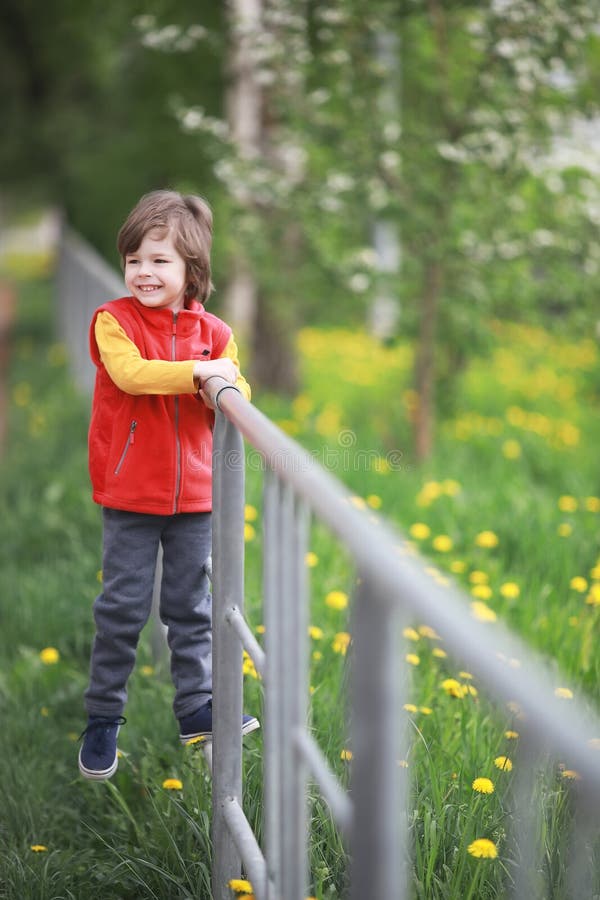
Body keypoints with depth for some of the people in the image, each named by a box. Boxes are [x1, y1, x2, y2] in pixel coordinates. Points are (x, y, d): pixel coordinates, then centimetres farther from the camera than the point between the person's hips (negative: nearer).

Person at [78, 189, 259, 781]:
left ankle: (196, 705, 23)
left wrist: (225, 386, -19)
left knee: (192, 605, 12)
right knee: (121, 607, 2)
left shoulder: (213, 333, 4)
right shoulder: (114, 320, -7)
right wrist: (197, 372, -26)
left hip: (193, 493, 3)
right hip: (130, 493, -3)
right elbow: (130, 373, -24)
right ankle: (103, 716, 14)